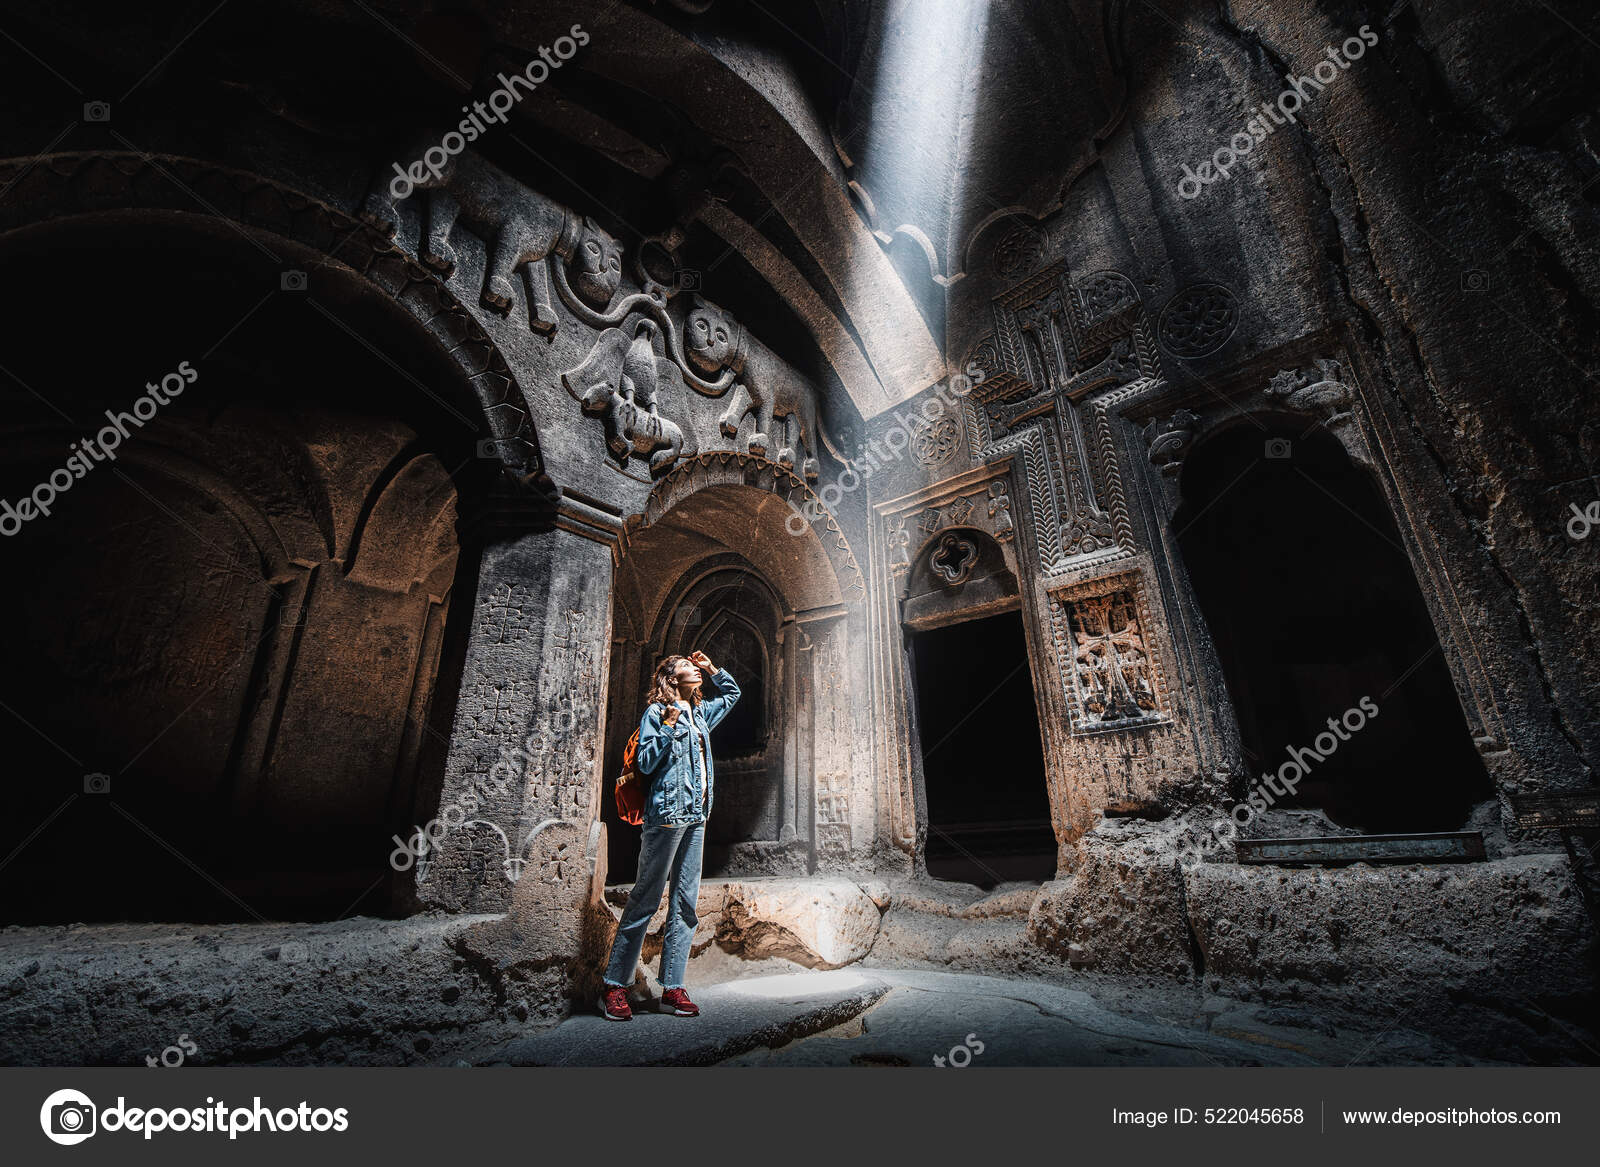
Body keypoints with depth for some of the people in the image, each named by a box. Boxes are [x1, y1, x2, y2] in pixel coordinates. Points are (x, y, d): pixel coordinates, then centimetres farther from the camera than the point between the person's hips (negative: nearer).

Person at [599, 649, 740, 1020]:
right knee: (645, 900, -1)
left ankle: (671, 988, 15)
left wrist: (711, 668, 22)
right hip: (668, 812, -7)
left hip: (696, 815, 7)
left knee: (685, 905, 8)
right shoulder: (657, 712, -1)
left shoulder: (700, 713, 18)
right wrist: (667, 728, -17)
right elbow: (645, 764, -9)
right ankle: (614, 986, 11)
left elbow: (732, 693, 35)